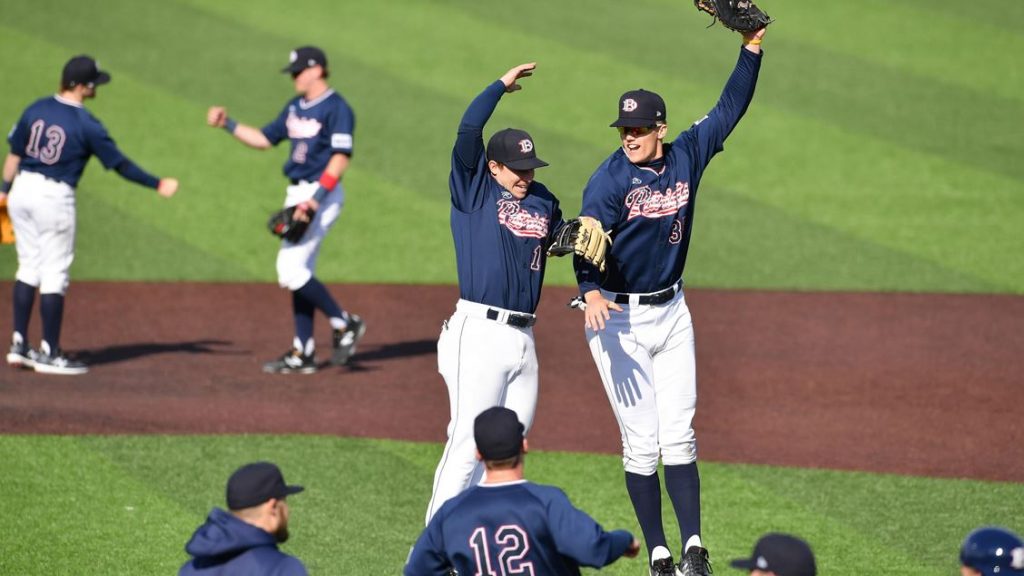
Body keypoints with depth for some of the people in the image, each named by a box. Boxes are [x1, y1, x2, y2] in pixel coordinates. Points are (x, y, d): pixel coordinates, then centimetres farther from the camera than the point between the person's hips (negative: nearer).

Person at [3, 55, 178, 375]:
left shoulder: (35, 109, 3)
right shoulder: (86, 125, -13)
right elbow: (120, 164, -8)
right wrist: (157, 185, 1)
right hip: (55, 197, -6)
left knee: (28, 267, 15)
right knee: (54, 274, 1)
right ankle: (49, 354, 3)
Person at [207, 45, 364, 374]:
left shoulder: (336, 109, -12)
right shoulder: (295, 108, 15)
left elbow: (341, 158, -20)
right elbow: (264, 139, 22)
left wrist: (317, 197, -26)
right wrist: (228, 125, 12)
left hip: (322, 194, -9)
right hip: (298, 195, 9)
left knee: (291, 268, -15)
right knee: (298, 272, 8)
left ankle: (344, 324, -3)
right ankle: (302, 354, 12)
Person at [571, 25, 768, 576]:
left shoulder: (686, 157, 1)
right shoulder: (610, 178, -15)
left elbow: (729, 110, 7)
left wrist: (752, 49, -2)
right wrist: (591, 292, -44)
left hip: (671, 313, 4)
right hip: (619, 319, -4)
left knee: (679, 437, 1)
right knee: (641, 443, -1)